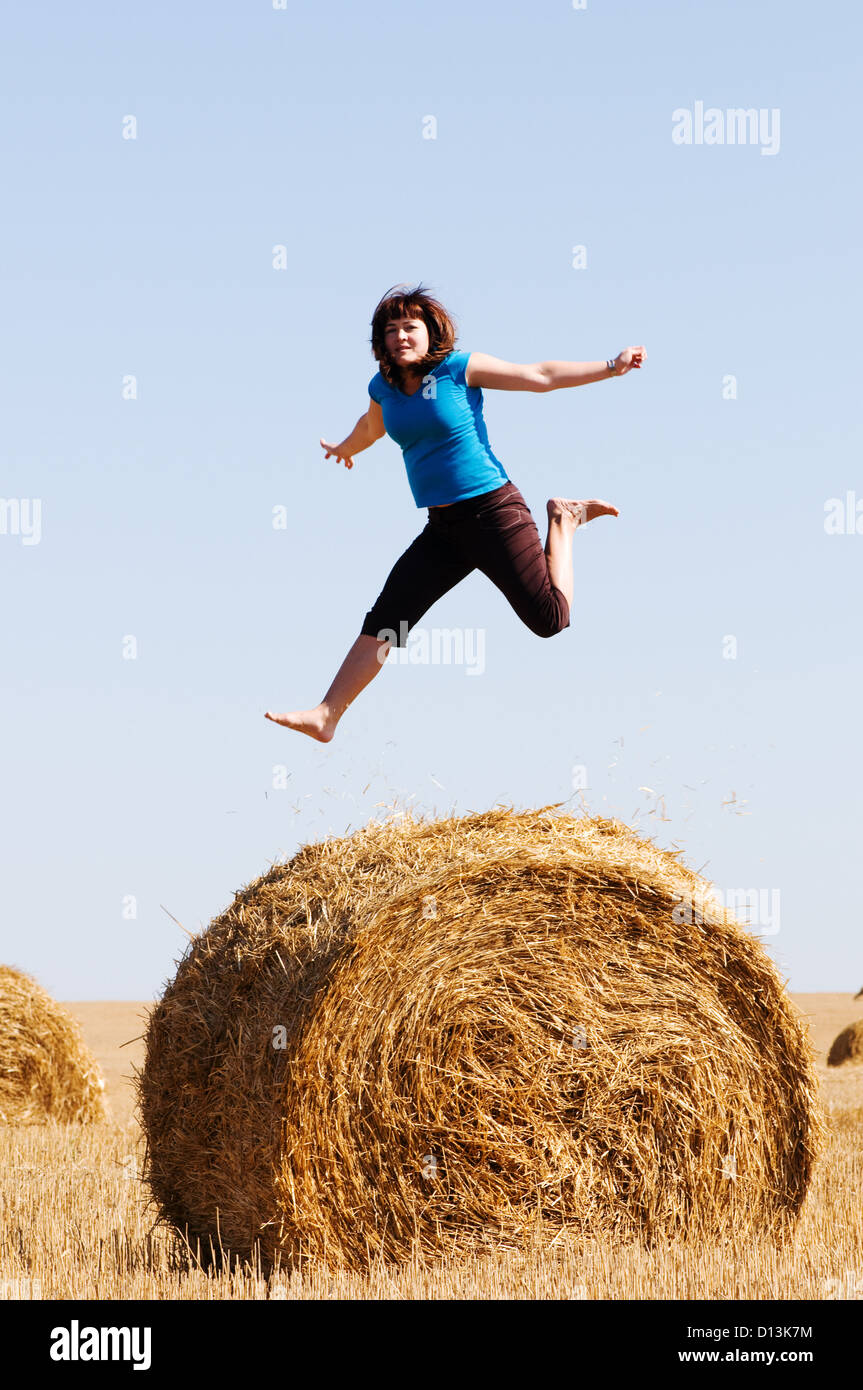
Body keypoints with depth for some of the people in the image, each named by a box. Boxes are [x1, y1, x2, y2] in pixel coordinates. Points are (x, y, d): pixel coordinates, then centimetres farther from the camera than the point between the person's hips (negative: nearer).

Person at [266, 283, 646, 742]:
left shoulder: (459, 368, -7)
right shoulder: (383, 387, 8)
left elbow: (540, 376, -3)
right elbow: (372, 426, 33)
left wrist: (610, 367, -8)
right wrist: (344, 449, 54)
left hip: (492, 511, -5)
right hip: (442, 527, 5)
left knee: (549, 620, -12)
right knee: (385, 618, -3)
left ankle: (563, 522, 13)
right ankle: (325, 717, -2)